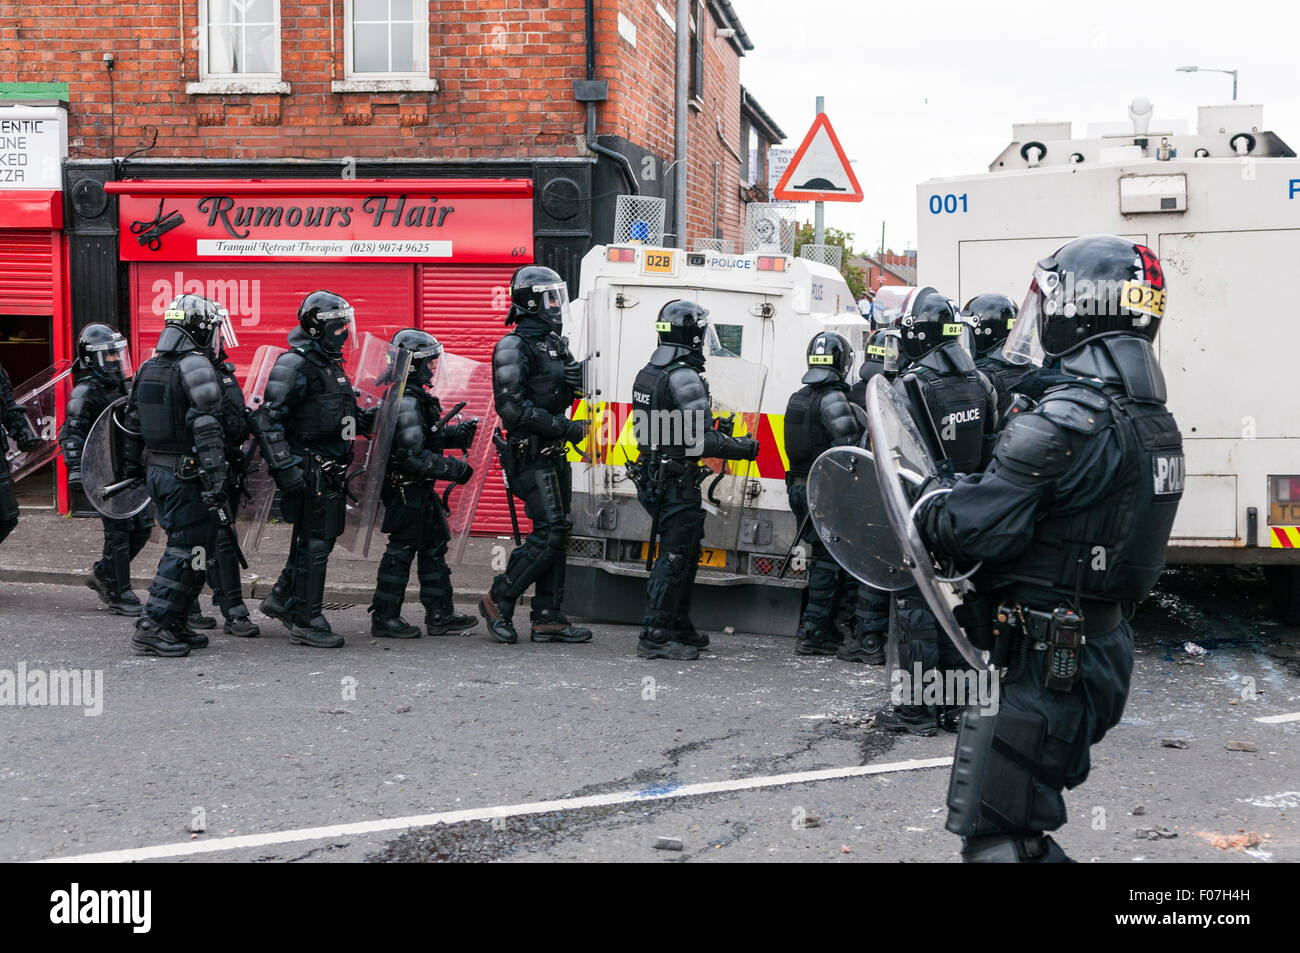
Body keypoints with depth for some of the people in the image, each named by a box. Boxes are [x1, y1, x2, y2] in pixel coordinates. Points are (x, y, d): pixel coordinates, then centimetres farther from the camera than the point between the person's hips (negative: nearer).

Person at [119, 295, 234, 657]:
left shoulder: (148, 368, 13)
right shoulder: (195, 366, -14)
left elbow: (132, 425, 18)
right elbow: (206, 428, -21)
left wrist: (133, 470, 25)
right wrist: (216, 479, -22)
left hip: (156, 471, 9)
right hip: (187, 475, -9)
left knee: (181, 545, 16)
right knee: (188, 550, -4)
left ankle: (174, 624, 19)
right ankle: (152, 627, -7)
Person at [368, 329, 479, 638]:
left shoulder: (416, 397, 12)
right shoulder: (406, 402, -21)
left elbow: (429, 436, 22)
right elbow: (413, 455, -26)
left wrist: (459, 432, 7)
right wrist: (456, 469, -21)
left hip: (421, 490, 11)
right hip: (407, 490, -11)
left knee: (434, 546, 13)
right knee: (402, 549, -2)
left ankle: (440, 614, 20)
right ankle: (384, 617, 7)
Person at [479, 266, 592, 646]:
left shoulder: (556, 344, 17)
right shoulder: (514, 348, -11)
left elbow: (567, 397, 21)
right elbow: (512, 407, -21)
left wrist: (578, 379, -4)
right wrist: (565, 427, -20)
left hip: (555, 455, 9)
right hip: (530, 454, -9)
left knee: (556, 534, 8)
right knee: (550, 531, -13)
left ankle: (548, 618, 13)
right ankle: (498, 600, 0)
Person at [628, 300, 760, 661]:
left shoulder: (647, 373, 12)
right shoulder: (684, 377, -19)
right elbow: (701, 438, -23)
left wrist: (713, 429, 20)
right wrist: (744, 447, -10)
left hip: (653, 479, 10)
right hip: (678, 484, -10)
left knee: (683, 555, 18)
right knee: (675, 558, -4)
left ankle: (680, 629, 27)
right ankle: (655, 637, -2)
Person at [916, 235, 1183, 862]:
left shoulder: (1063, 424, -22)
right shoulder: (1155, 421, 9)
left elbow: (974, 525, -24)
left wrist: (918, 512, -3)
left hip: (1040, 662, -10)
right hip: (1107, 648, 10)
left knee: (993, 838, -3)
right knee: (1028, 828, 22)